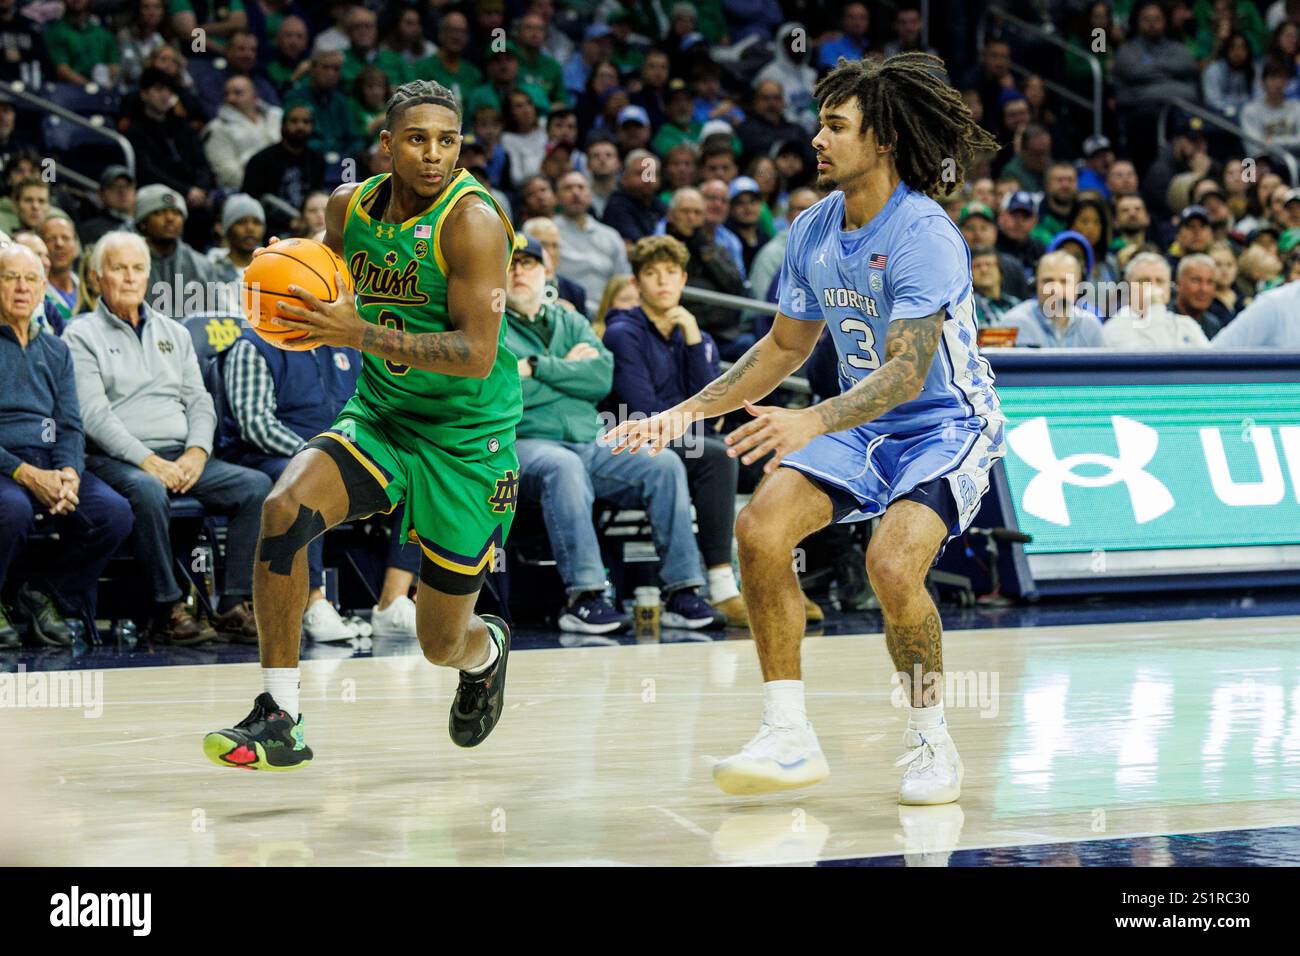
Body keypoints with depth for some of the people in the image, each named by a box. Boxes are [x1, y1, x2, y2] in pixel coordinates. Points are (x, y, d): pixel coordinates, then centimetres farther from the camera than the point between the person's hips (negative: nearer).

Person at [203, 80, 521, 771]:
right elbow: (329, 269, 21)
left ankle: (487, 652, 45)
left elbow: (476, 354, -27)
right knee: (286, 507, -27)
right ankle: (278, 720, -19)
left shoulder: (473, 221, -20)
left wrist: (359, 333, -33)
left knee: (443, 645, 4)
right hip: (378, 416, 5)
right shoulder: (350, 205, -1)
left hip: (468, 438, -4)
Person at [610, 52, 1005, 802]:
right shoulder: (813, 232, 0)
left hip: (947, 424, -7)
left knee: (893, 564, -29)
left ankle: (932, 742, -5)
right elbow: (786, 346, 14)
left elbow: (907, 371, -33)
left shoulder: (924, 236, -23)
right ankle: (790, 736, -7)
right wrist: (690, 412, 7)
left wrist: (812, 422, -47)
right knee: (761, 524, -15)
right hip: (864, 423, 7)